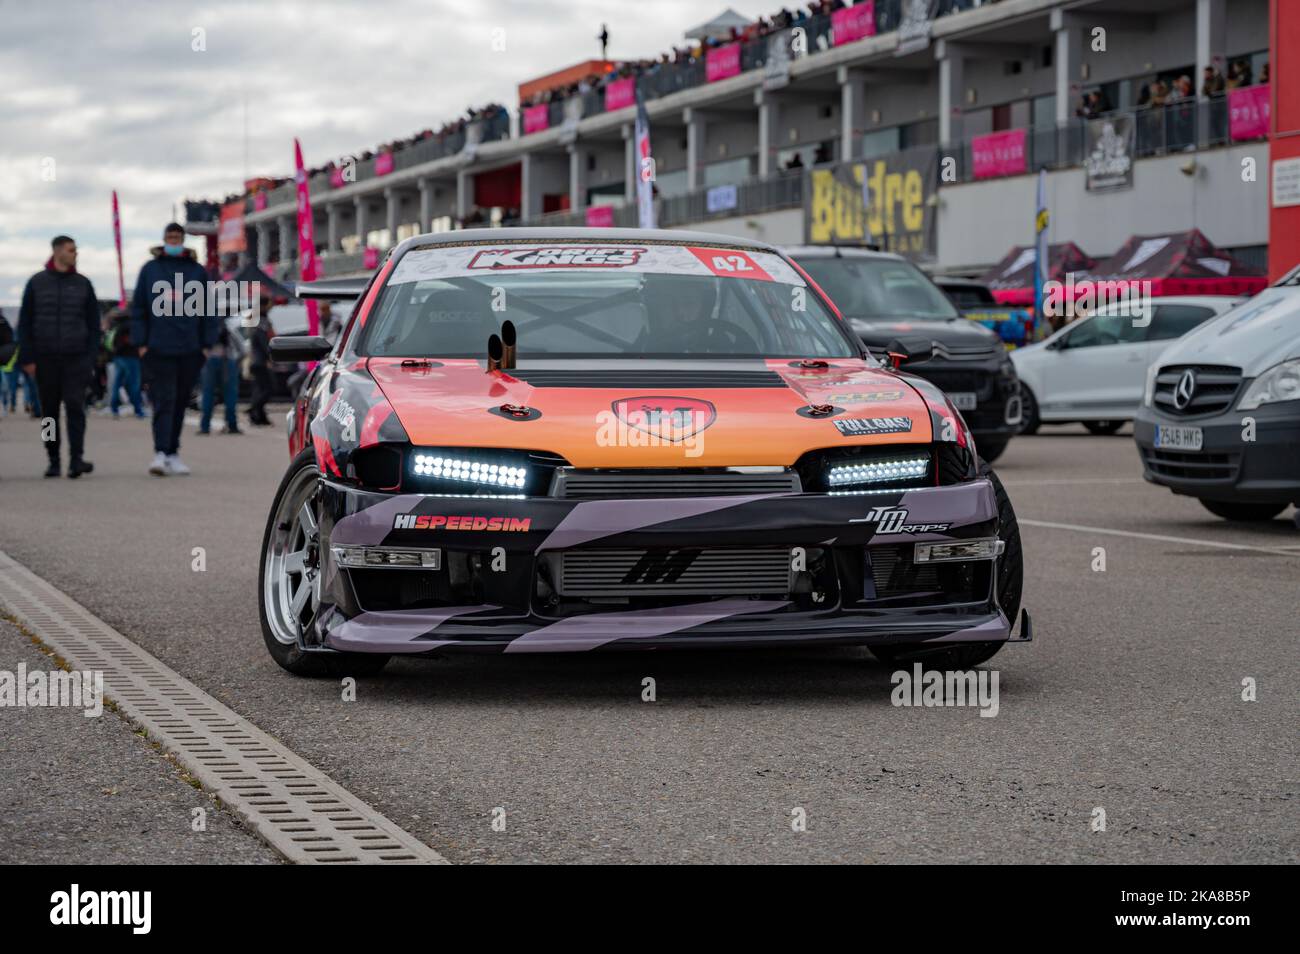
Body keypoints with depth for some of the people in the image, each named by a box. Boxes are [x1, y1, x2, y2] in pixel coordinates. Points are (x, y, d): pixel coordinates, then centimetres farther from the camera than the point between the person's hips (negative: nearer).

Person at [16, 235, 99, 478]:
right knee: (50, 410, 4)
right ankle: (53, 460, 12)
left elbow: (93, 324, 9)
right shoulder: (37, 283, 5)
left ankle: (76, 458, -16)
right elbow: (24, 323, 6)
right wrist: (27, 358, -1)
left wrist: (91, 358, 0)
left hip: (76, 358, 0)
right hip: (45, 358, 0)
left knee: (75, 406, -12)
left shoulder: (83, 284, 8)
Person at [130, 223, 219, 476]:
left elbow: (209, 310, 11)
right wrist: (141, 342, 1)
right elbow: (138, 308, 8)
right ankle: (161, 453, -18)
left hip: (190, 350, 2)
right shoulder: (150, 269, 7)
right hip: (158, 350, -2)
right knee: (163, 401, -11)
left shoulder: (198, 272, 10)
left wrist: (207, 343, 5)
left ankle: (172, 453, 15)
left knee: (180, 403, 7)